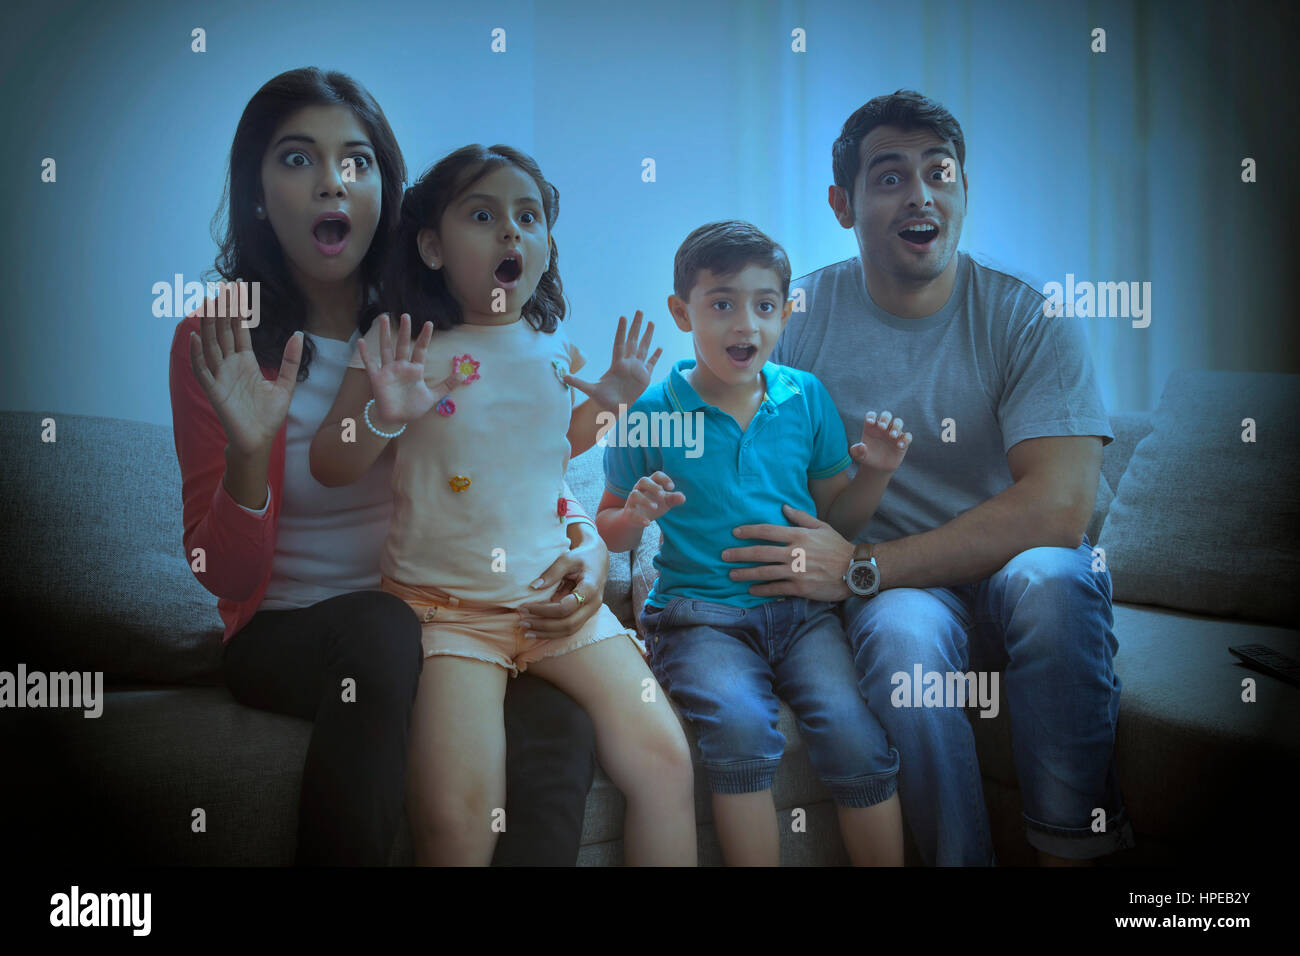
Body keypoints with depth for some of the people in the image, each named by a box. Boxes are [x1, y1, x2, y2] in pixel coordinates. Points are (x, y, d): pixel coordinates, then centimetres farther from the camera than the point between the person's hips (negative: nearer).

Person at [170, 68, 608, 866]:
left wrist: (589, 547, -15)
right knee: (382, 627, -36)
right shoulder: (218, 342, -4)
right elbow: (226, 577, -5)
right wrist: (249, 454, -24)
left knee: (560, 728, -30)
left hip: (437, 618, 1)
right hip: (286, 633, -1)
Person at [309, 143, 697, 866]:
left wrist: (608, 403, 9)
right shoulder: (402, 345, -4)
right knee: (458, 812, -24)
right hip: (447, 608, -4)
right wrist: (384, 415, -22)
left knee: (665, 760, -10)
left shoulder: (554, 345, 9)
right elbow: (330, 468, -3)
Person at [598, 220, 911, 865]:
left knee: (854, 732, -21)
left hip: (802, 609, 3)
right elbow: (609, 532, 8)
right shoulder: (652, 413, -1)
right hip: (700, 613, -2)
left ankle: (888, 861, 1)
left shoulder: (806, 397, 7)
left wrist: (875, 472, -2)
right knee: (739, 721, -31)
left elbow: (836, 519, 15)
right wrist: (637, 515, -14)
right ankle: (753, 861, -11)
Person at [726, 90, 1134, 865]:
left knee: (1047, 577, -33)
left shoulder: (1029, 318, -7)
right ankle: (962, 858, -13)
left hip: (1014, 570, 0)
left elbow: (1058, 506, -20)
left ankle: (1070, 848, -16)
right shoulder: (803, 315, 0)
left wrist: (862, 567, -24)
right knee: (903, 633, -33)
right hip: (892, 590, 1)